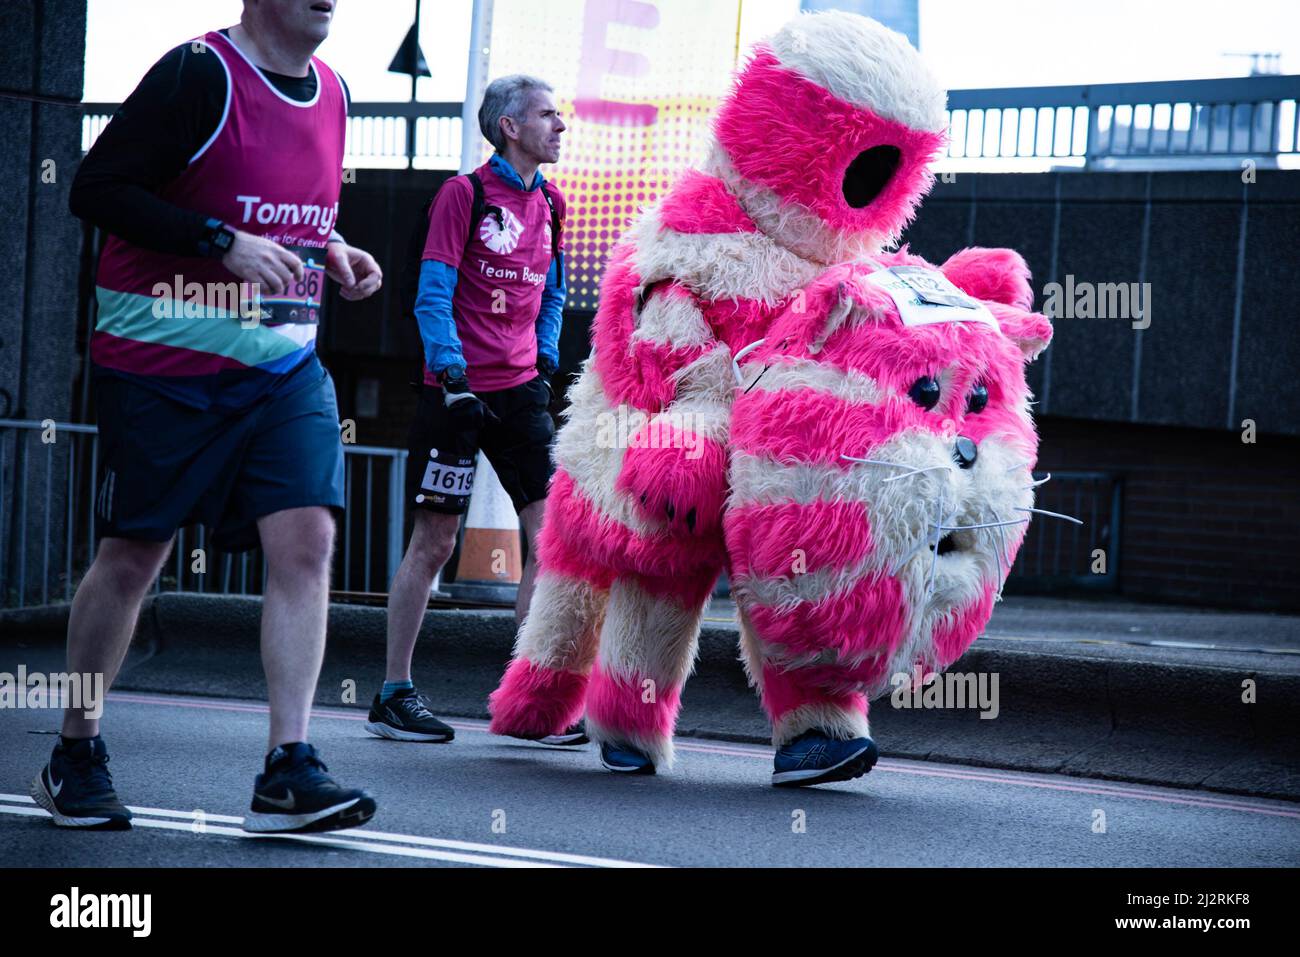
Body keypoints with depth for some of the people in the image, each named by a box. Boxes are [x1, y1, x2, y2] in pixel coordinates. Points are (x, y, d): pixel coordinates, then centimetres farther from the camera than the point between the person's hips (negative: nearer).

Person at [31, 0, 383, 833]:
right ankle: (75, 756, 20)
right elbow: (97, 189, -16)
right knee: (133, 554, 3)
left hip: (286, 366, 6)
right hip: (165, 360, -6)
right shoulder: (201, 74, -12)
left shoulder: (331, 92, 10)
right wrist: (222, 242, -23)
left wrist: (331, 254, 5)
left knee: (306, 538, -10)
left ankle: (288, 770, -9)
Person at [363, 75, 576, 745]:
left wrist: (546, 359, 11)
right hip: (459, 389, -6)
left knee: (550, 536, -2)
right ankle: (393, 696, 8)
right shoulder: (464, 194, -6)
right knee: (434, 542, -1)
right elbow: (432, 297, -10)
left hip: (521, 390, 6)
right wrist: (453, 372, -19)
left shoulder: (549, 204, 12)